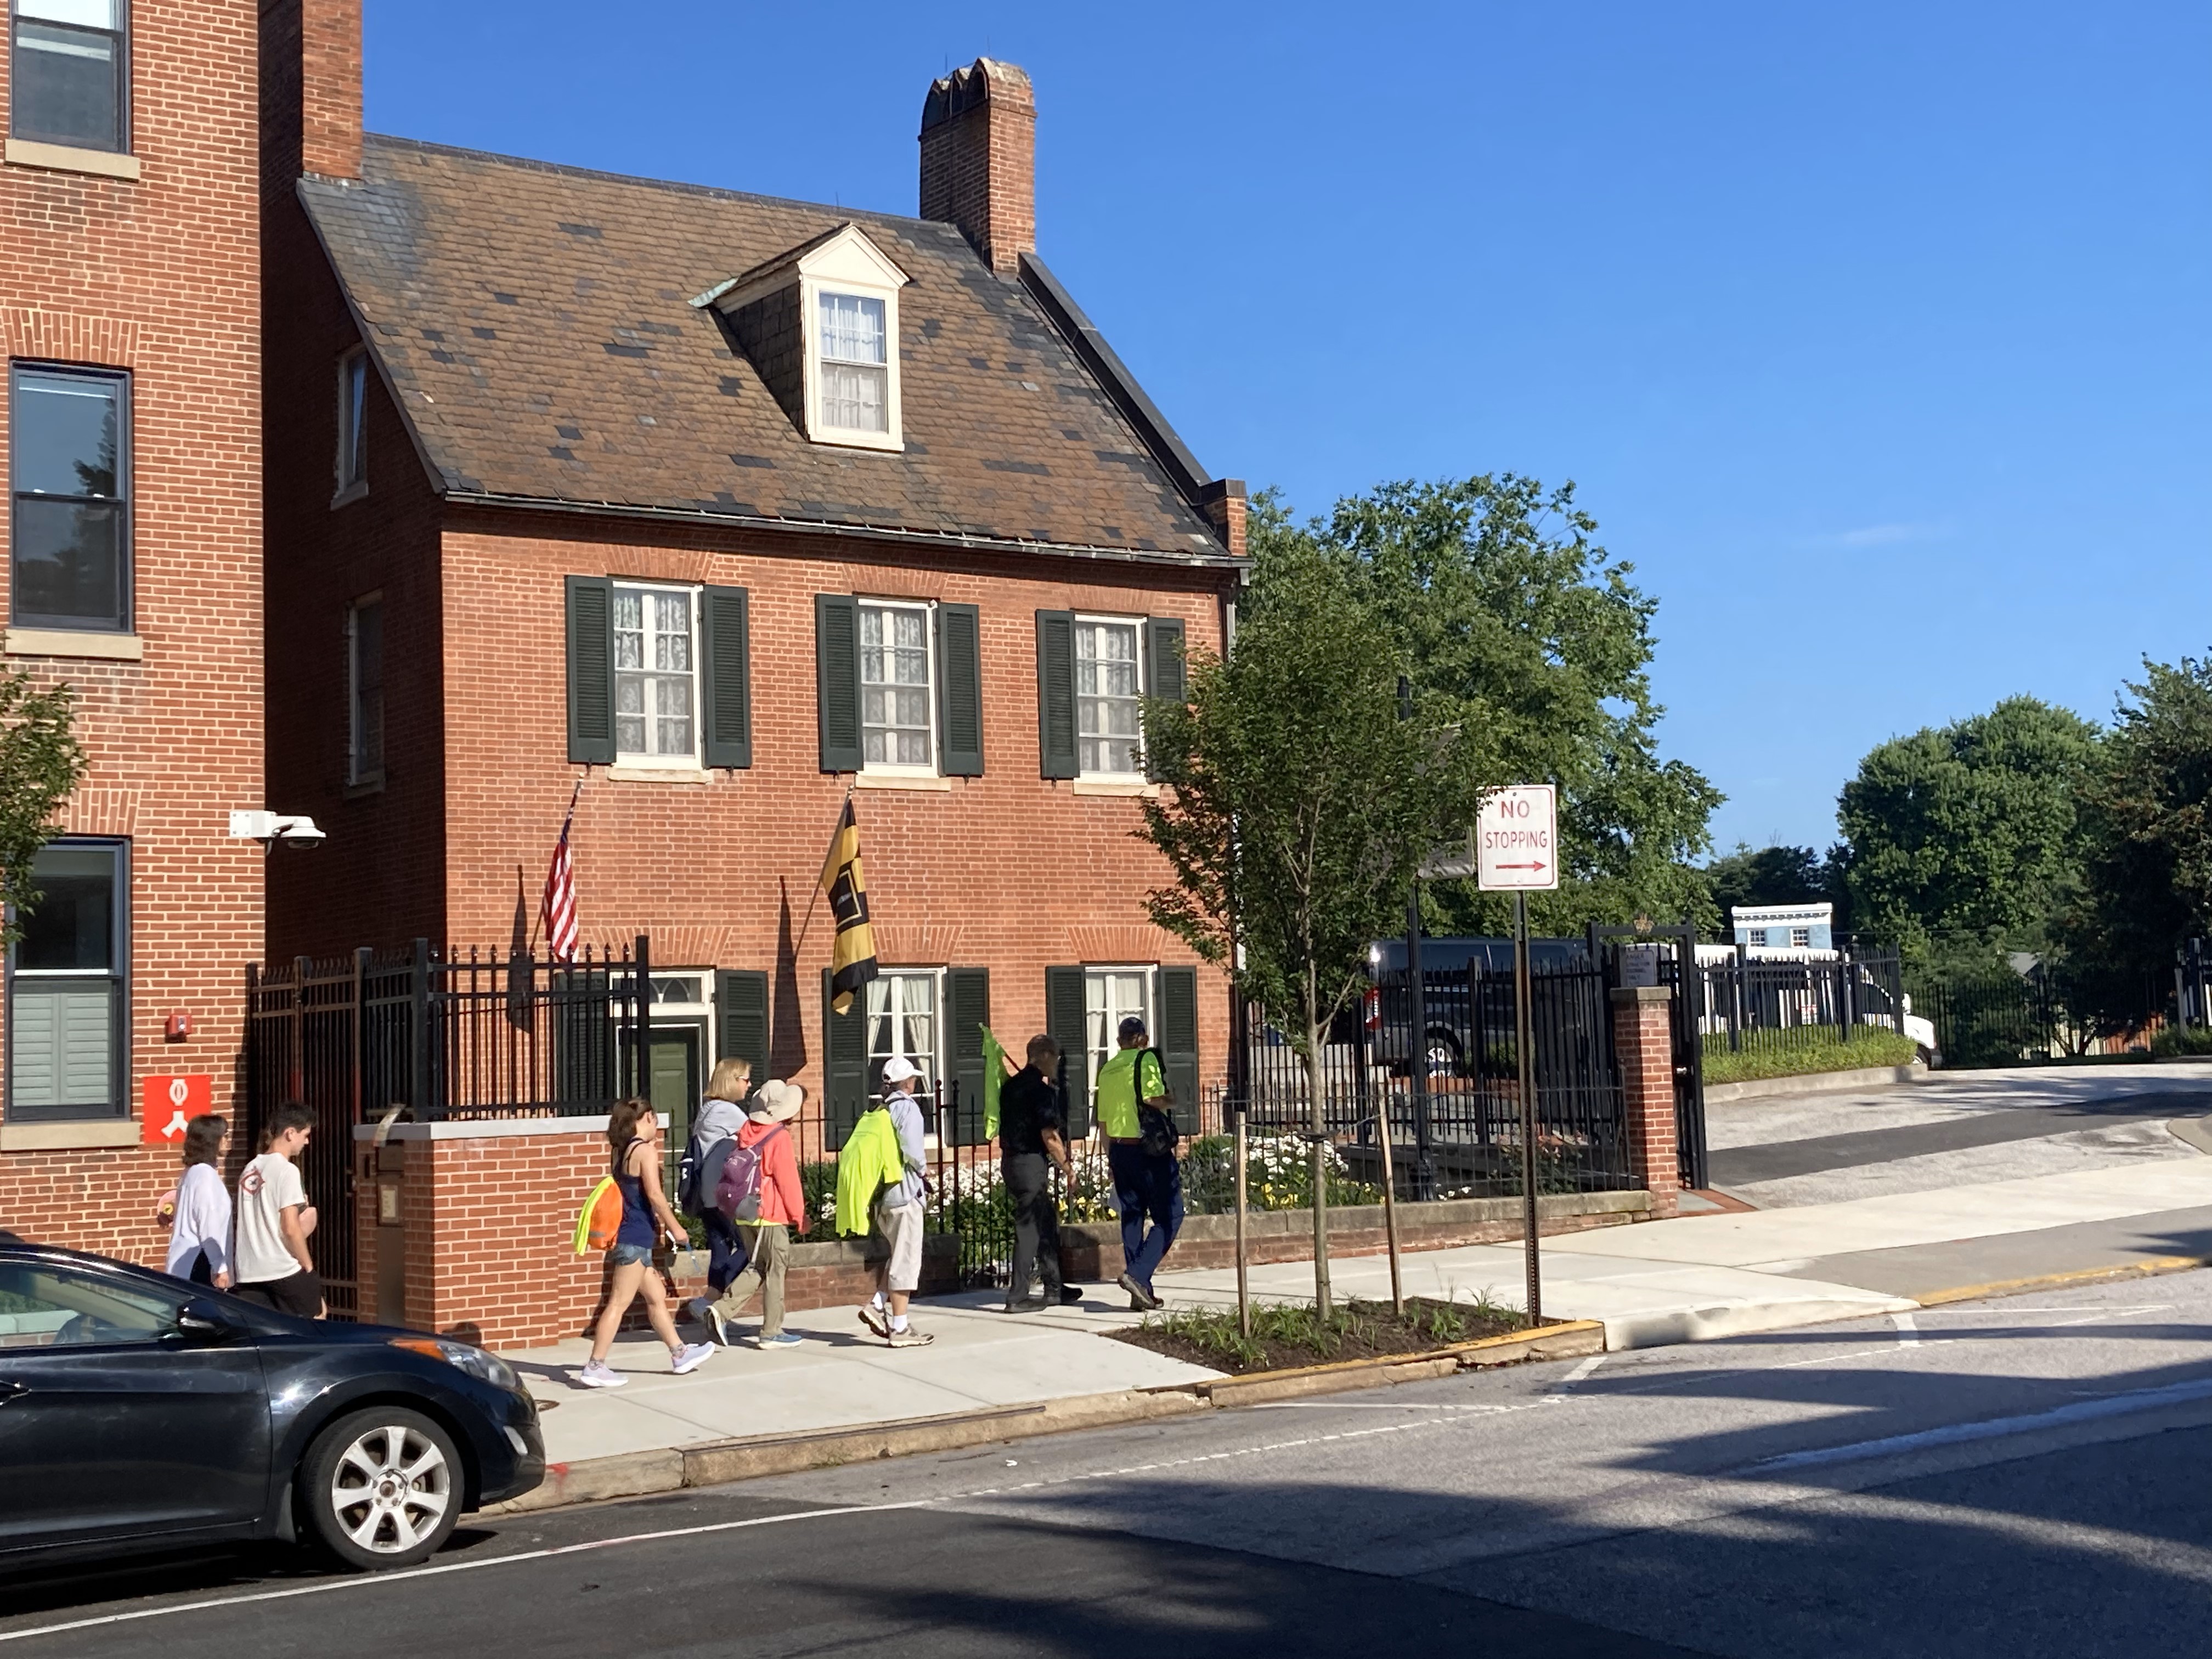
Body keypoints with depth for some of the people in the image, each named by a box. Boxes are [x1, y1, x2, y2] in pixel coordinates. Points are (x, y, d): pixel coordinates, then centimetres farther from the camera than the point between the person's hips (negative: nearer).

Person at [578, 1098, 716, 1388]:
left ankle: (680, 1353, 27)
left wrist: (657, 1222, 15)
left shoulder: (625, 1151, 13)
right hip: (635, 1239, -10)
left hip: (630, 1237, 10)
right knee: (619, 1303, -7)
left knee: (657, 1297, 18)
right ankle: (595, 1367, -7)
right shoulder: (645, 1150, -13)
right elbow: (654, 1195, -18)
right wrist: (674, 1227, -9)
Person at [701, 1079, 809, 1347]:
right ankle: (772, 1332, 10)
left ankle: (722, 1311, 2)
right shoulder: (779, 1137, -15)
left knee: (757, 1268, 17)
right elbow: (788, 1181, -13)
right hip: (772, 1215, -7)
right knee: (775, 1270, 4)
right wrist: (799, 1215, -3)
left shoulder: (746, 1132, 6)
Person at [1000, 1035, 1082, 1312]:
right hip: (1030, 1164, -9)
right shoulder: (1042, 1090, -15)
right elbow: (1050, 1137, -17)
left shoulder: (1011, 1085, 12)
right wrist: (1068, 1168, -6)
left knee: (1047, 1221, 17)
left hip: (1010, 1161, 9)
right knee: (1029, 1228, -4)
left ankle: (1054, 1289, 24)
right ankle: (1018, 1297, -3)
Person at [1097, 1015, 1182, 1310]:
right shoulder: (1146, 1059, -6)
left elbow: (1102, 1120, 15)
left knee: (1132, 1218, 10)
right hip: (1148, 1149, -7)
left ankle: (1141, 1292, 10)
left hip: (1119, 1150, 7)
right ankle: (1137, 1274, -16)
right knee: (1170, 1216, -1)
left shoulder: (1107, 1069, 13)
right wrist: (1172, 1101, -1)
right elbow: (1153, 1097, -22)